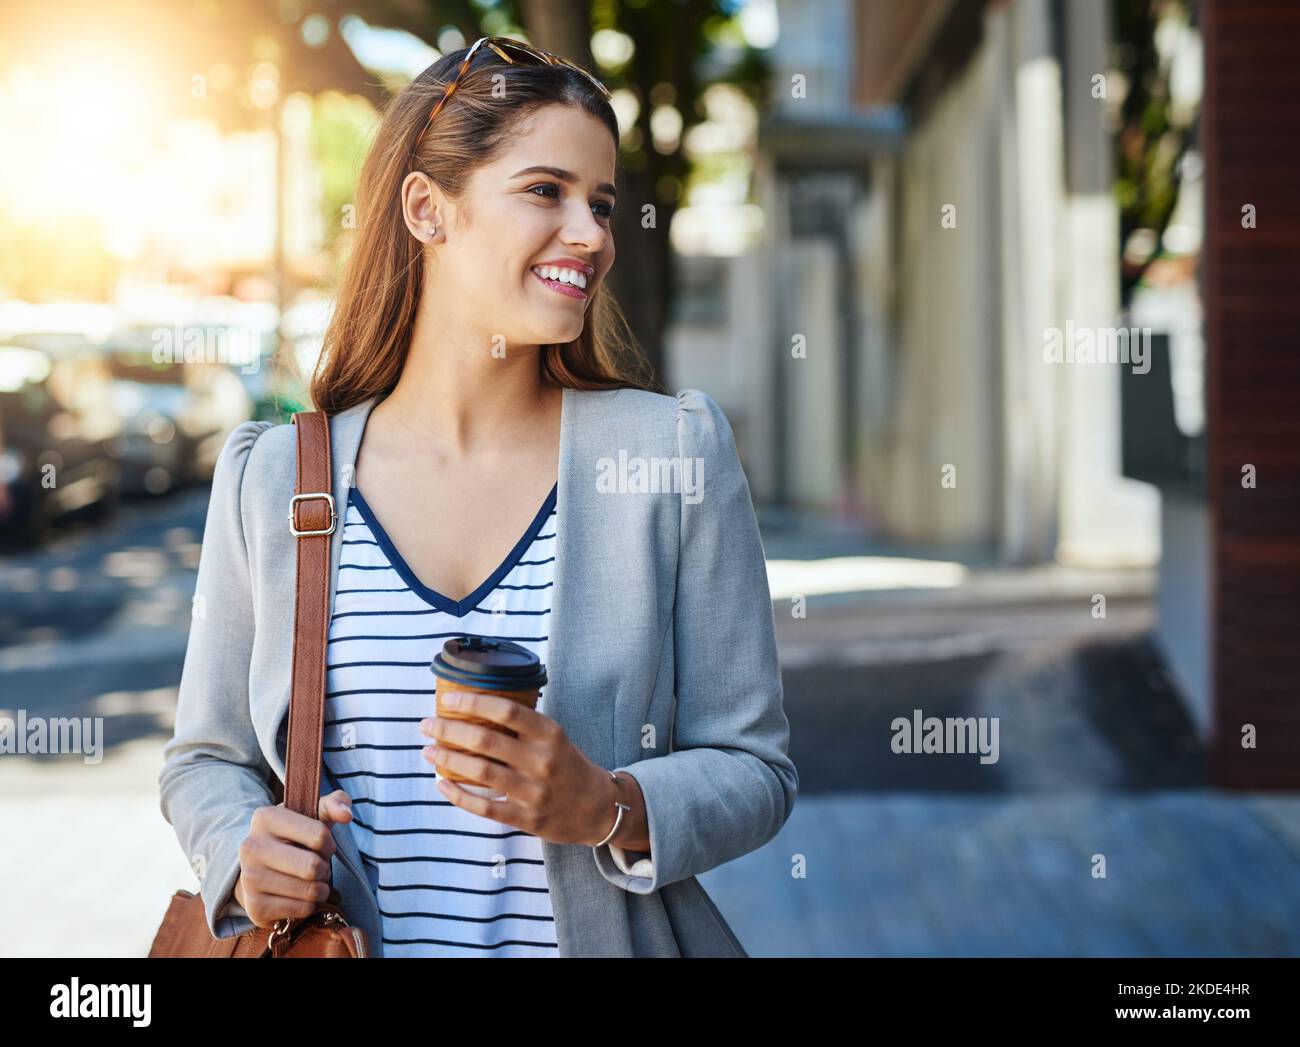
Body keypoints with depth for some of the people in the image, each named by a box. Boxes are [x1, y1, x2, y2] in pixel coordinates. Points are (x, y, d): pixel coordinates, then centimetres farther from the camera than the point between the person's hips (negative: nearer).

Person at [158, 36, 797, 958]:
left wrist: (608, 809, -23)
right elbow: (208, 756, 6)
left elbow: (752, 769, -6)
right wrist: (243, 856, -14)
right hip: (340, 943, 1)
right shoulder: (268, 476, -3)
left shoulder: (674, 450, -7)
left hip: (601, 936, -1)